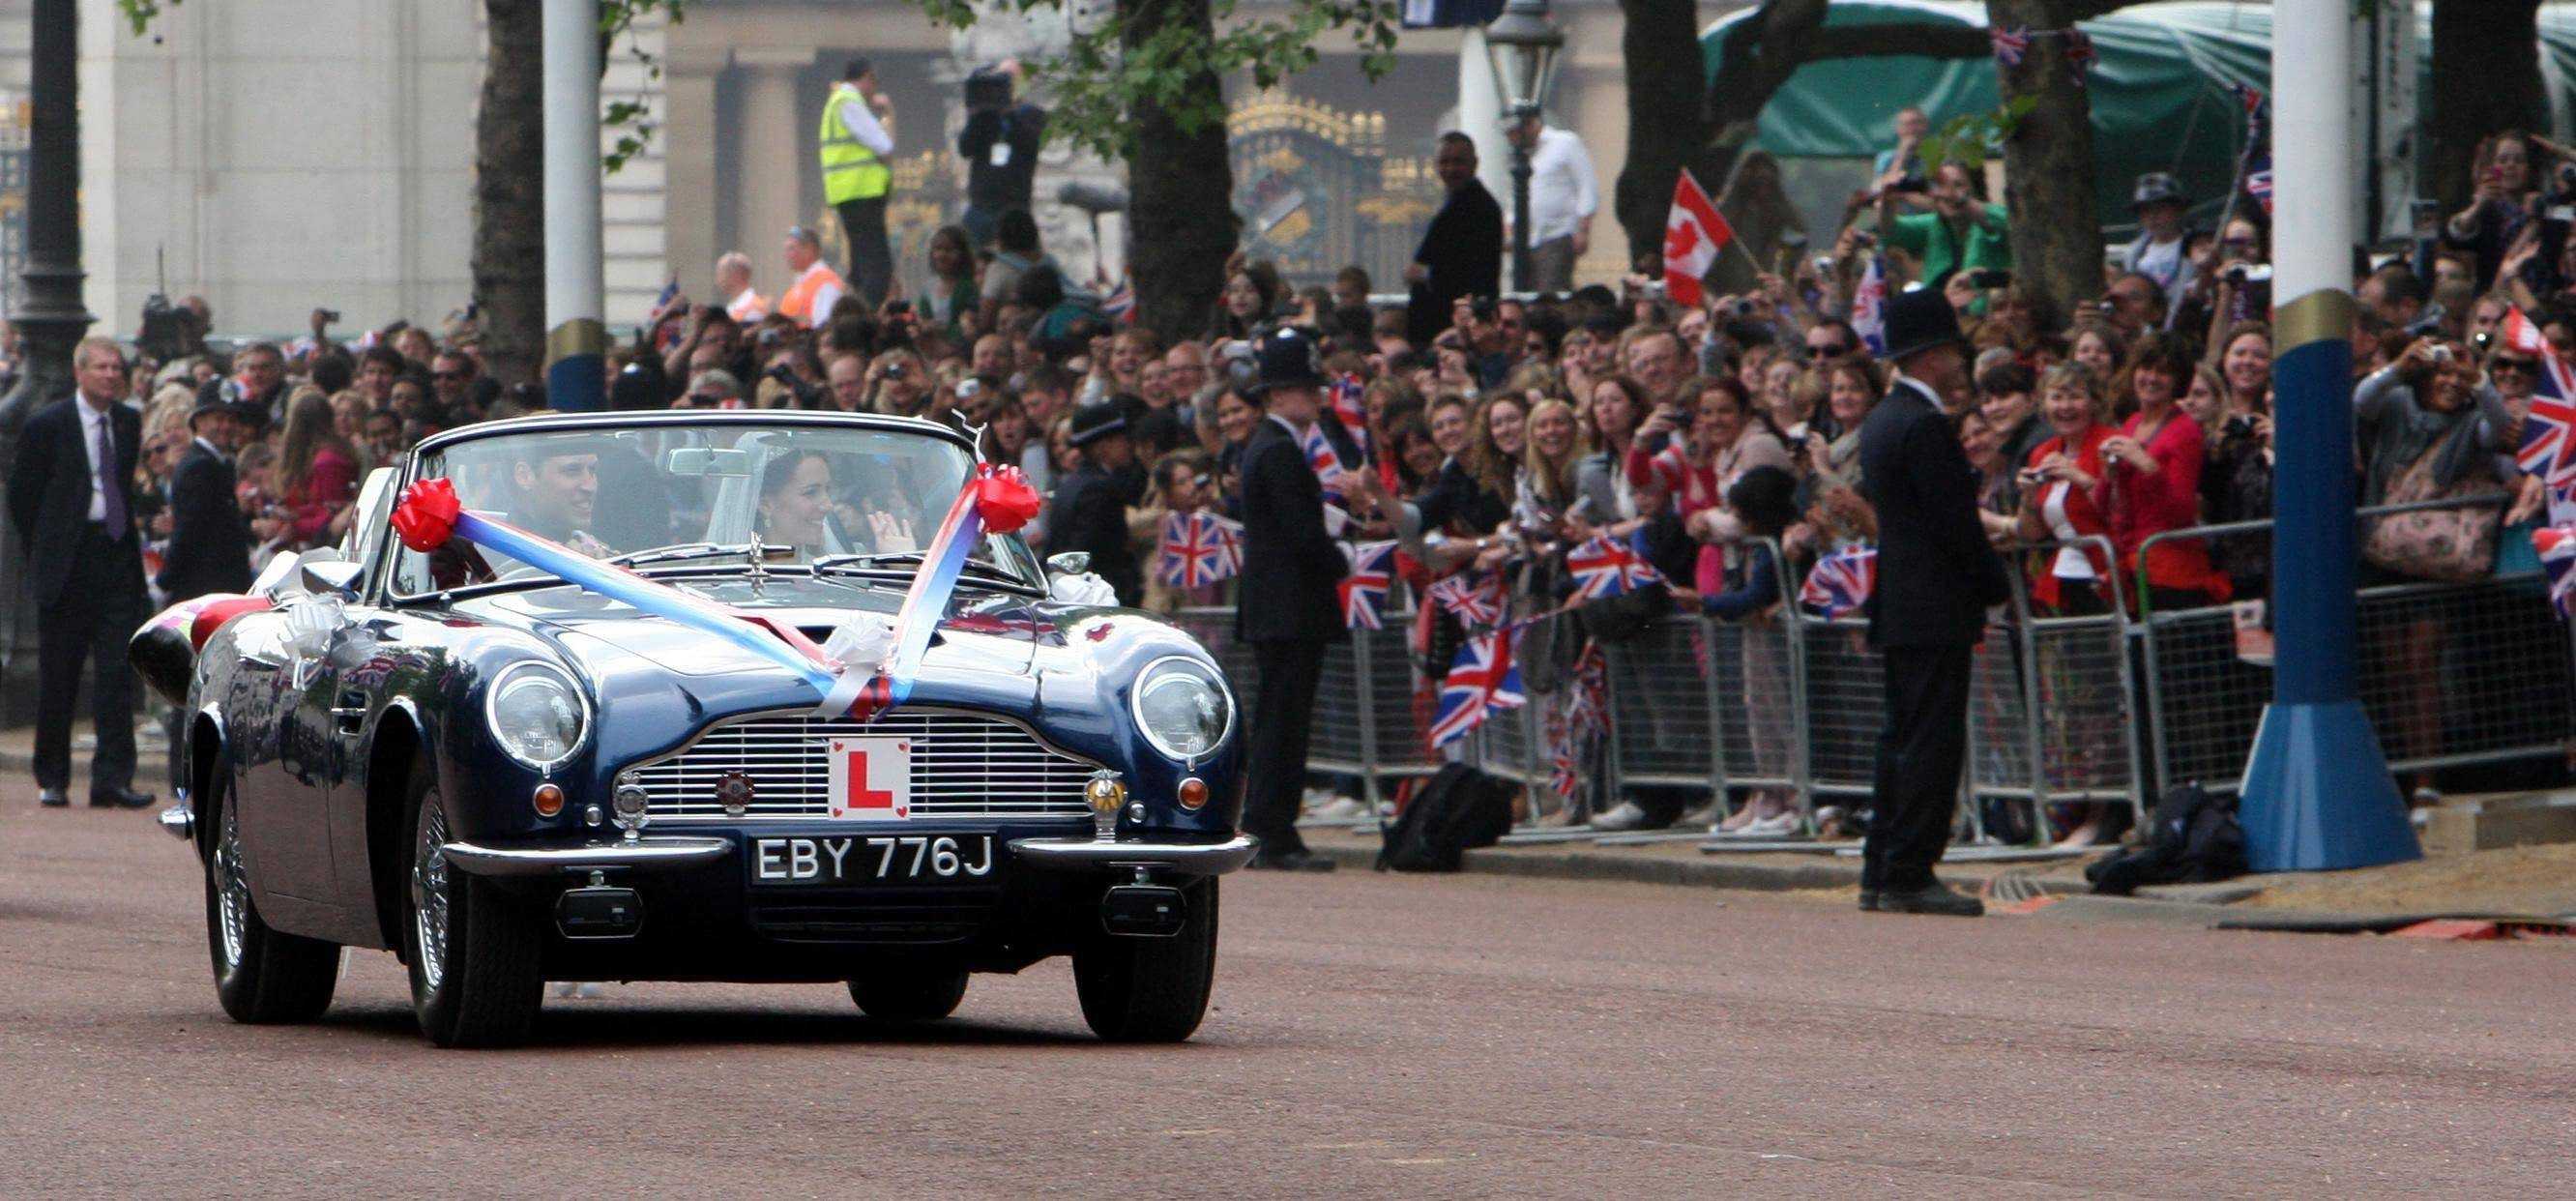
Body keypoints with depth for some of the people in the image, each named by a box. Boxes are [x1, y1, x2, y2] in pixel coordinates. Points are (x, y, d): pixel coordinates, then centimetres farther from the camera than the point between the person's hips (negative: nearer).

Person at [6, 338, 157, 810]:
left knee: (118, 670, -5)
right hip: (67, 565, -3)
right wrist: (44, 553, 1)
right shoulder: (47, 425, -5)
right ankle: (52, 780, 14)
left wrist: (126, 535, 11)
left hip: (118, 557, 3)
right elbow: (21, 496, 0)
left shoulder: (128, 423, 9)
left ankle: (112, 779, -7)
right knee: (58, 676, 3)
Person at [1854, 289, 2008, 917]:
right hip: (1936, 611, -10)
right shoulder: (1924, 425, -16)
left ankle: (1882, 875, 14)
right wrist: (1997, 587, -6)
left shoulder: (1881, 421, 15)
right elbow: (1956, 521, -18)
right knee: (1932, 742, -7)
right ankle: (1909, 875, -9)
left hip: (1897, 606, 10)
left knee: (1903, 740, 13)